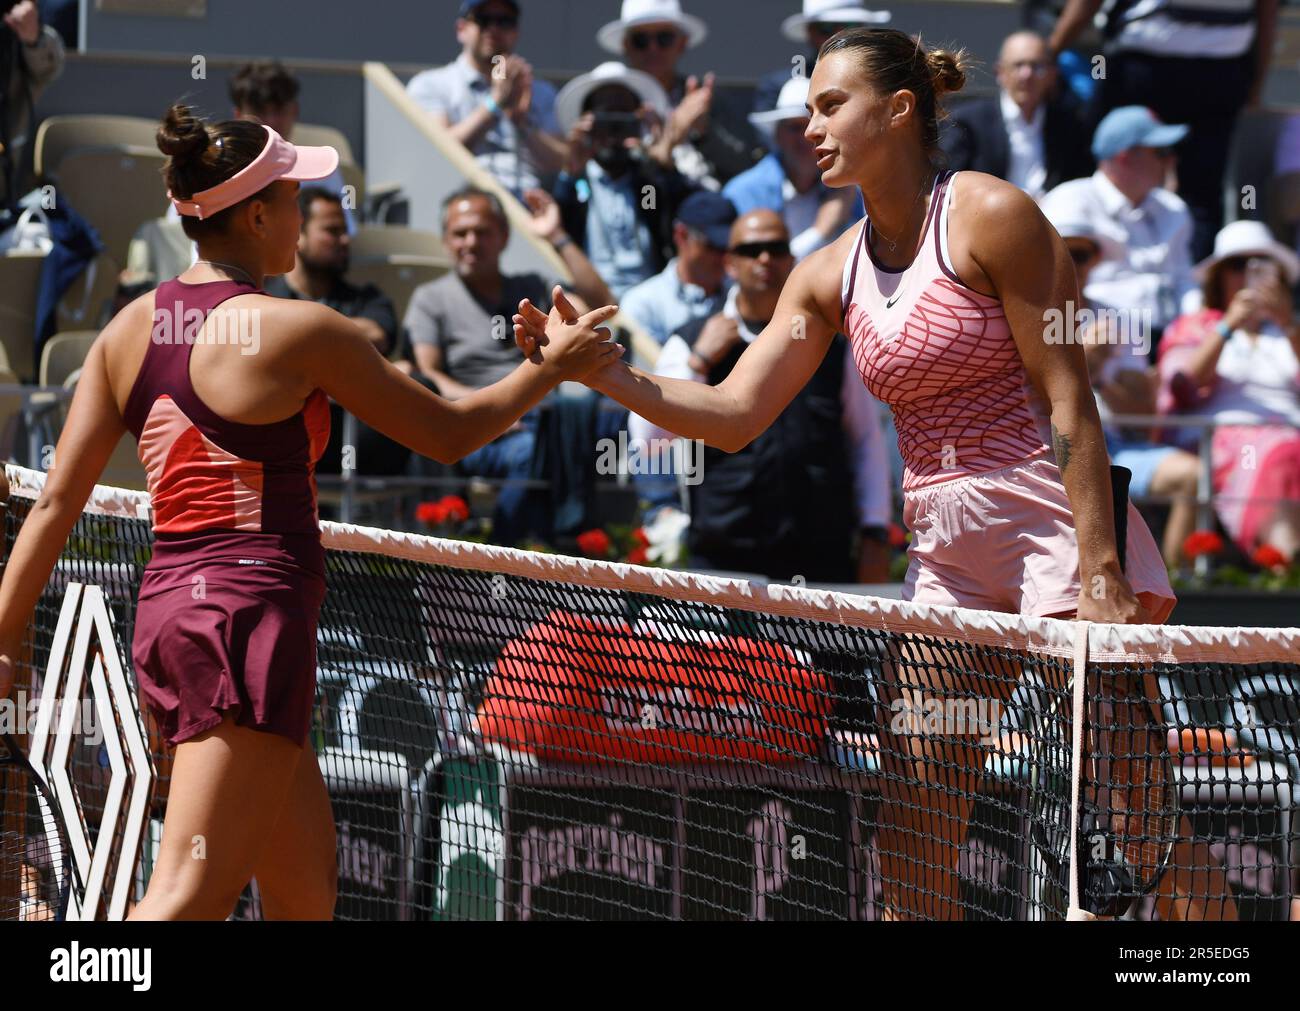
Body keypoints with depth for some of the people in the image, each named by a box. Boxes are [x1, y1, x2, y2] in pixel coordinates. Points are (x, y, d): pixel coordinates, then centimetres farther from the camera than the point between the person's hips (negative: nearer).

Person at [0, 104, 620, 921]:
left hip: (168, 609, 8)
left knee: (307, 883, 17)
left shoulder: (130, 331, 8)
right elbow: (449, 434, 1)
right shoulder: (297, 331, -9)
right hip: (255, 609, -8)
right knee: (190, 899, -14)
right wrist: (554, 368, 15)